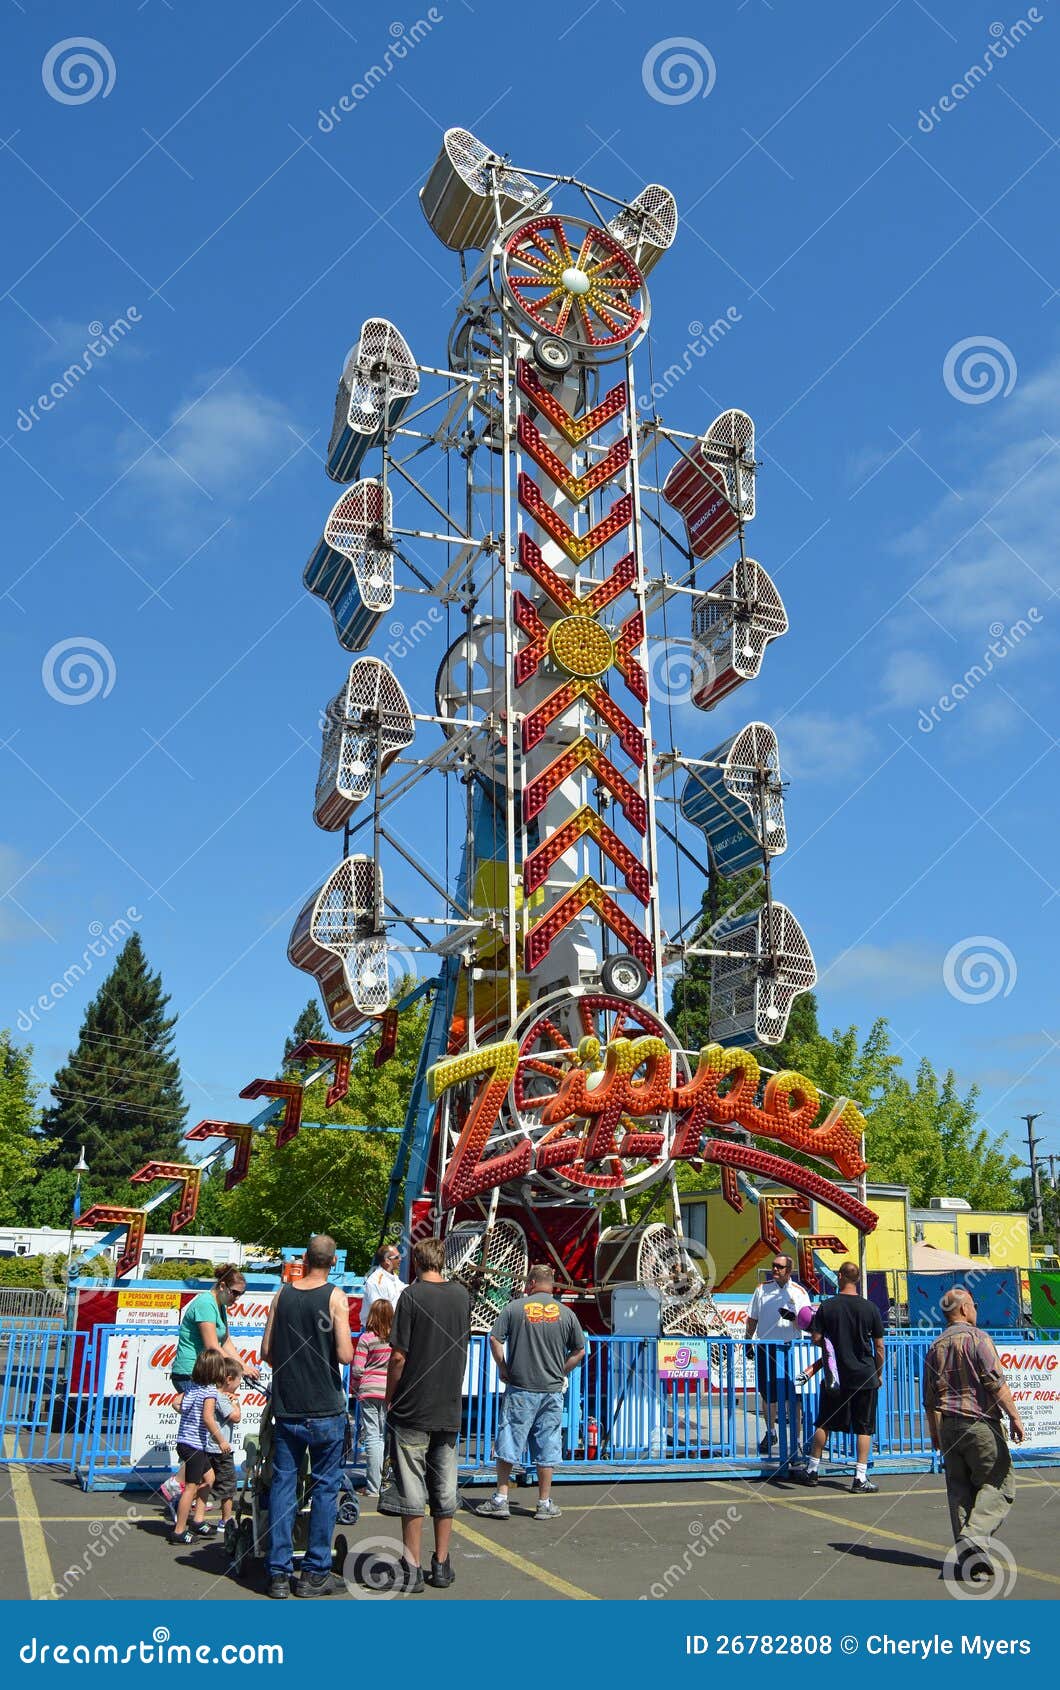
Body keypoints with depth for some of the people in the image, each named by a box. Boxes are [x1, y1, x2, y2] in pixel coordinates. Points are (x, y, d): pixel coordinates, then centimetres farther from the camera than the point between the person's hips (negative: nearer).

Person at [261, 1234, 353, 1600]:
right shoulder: (335, 1297, -9)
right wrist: (345, 1348, 7)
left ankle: (279, 1574, 10)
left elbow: (266, 1353, 5)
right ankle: (315, 1573, 9)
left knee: (282, 1485, 8)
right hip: (325, 1409, -3)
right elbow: (345, 1356, -15)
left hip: (286, 1408, 3)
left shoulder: (282, 1294, 3)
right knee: (325, 1487, 7)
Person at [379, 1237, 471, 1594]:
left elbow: (399, 1356, -13)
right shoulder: (461, 1294, 4)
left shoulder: (412, 1296, -12)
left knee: (412, 1492, 2)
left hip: (412, 1410, -5)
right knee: (445, 1491, 12)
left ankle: (411, 1570, 7)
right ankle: (442, 1565, 19)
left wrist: (389, 1400, -2)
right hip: (450, 1410, 5)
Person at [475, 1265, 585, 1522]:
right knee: (547, 1448, 9)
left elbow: (494, 1339, -6)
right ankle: (545, 1503, 14)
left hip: (519, 1388, -2)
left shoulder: (515, 1307, -2)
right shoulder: (565, 1313, 3)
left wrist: (503, 1368, 5)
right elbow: (579, 1351, 6)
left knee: (508, 1443, 6)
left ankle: (500, 1499, 8)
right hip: (552, 1390, 2)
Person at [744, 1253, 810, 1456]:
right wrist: (747, 1342, 6)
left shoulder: (799, 1292, 1)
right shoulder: (762, 1289, 6)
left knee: (792, 1397, -2)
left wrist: (793, 1318, -23)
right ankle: (771, 1433, 30)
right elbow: (752, 1319, 12)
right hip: (765, 1347, 2)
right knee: (767, 1395, 12)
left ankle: (797, 1439, 6)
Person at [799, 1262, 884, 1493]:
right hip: (865, 1376, -1)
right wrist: (879, 1373, 11)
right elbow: (879, 1346, -1)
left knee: (824, 1424, 13)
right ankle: (860, 1478, 3)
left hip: (834, 1376, 1)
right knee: (864, 1428, 6)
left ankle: (812, 1470, 21)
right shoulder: (870, 1307, -5)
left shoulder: (827, 1306, -5)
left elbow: (816, 1338, -4)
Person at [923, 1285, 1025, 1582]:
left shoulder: (935, 1346, 13)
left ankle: (967, 1557, 9)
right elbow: (996, 1382, -14)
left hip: (948, 1424, 6)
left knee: (959, 1488, 10)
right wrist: (1014, 1417, -10)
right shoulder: (977, 1338, -6)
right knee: (998, 1484, 2)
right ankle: (975, 1536, -16)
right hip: (980, 1423, -6)